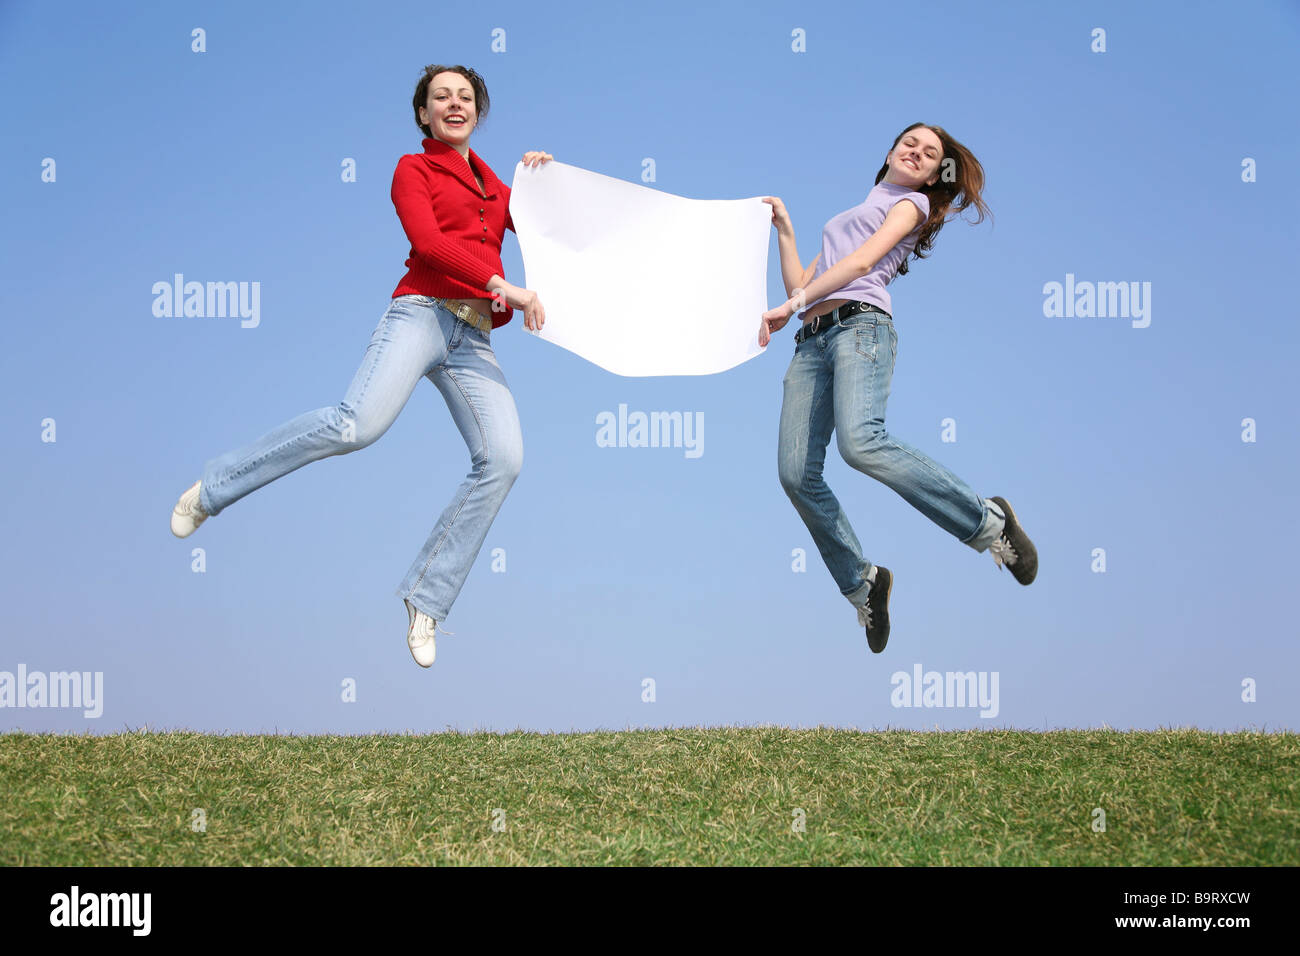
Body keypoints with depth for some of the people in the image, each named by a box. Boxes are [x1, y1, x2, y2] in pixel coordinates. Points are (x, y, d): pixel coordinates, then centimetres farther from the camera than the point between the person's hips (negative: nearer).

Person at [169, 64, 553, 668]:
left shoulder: (491, 183, 27)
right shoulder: (413, 170, 9)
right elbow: (427, 240, -8)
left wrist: (541, 180, 21)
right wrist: (503, 285, -16)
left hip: (474, 341, 5)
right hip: (422, 312, -5)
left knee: (503, 458, -18)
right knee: (359, 421, -30)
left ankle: (427, 599, -8)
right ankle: (211, 489, -12)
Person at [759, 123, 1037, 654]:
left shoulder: (911, 204, 15)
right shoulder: (846, 219, 37)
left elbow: (864, 261, -2)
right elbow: (800, 283, 32)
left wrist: (791, 306, -11)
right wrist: (784, 228, 25)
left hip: (860, 324, -6)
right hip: (811, 341, 6)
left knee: (860, 441, -33)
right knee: (796, 475, -13)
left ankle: (987, 522, -21)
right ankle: (860, 582, -1)